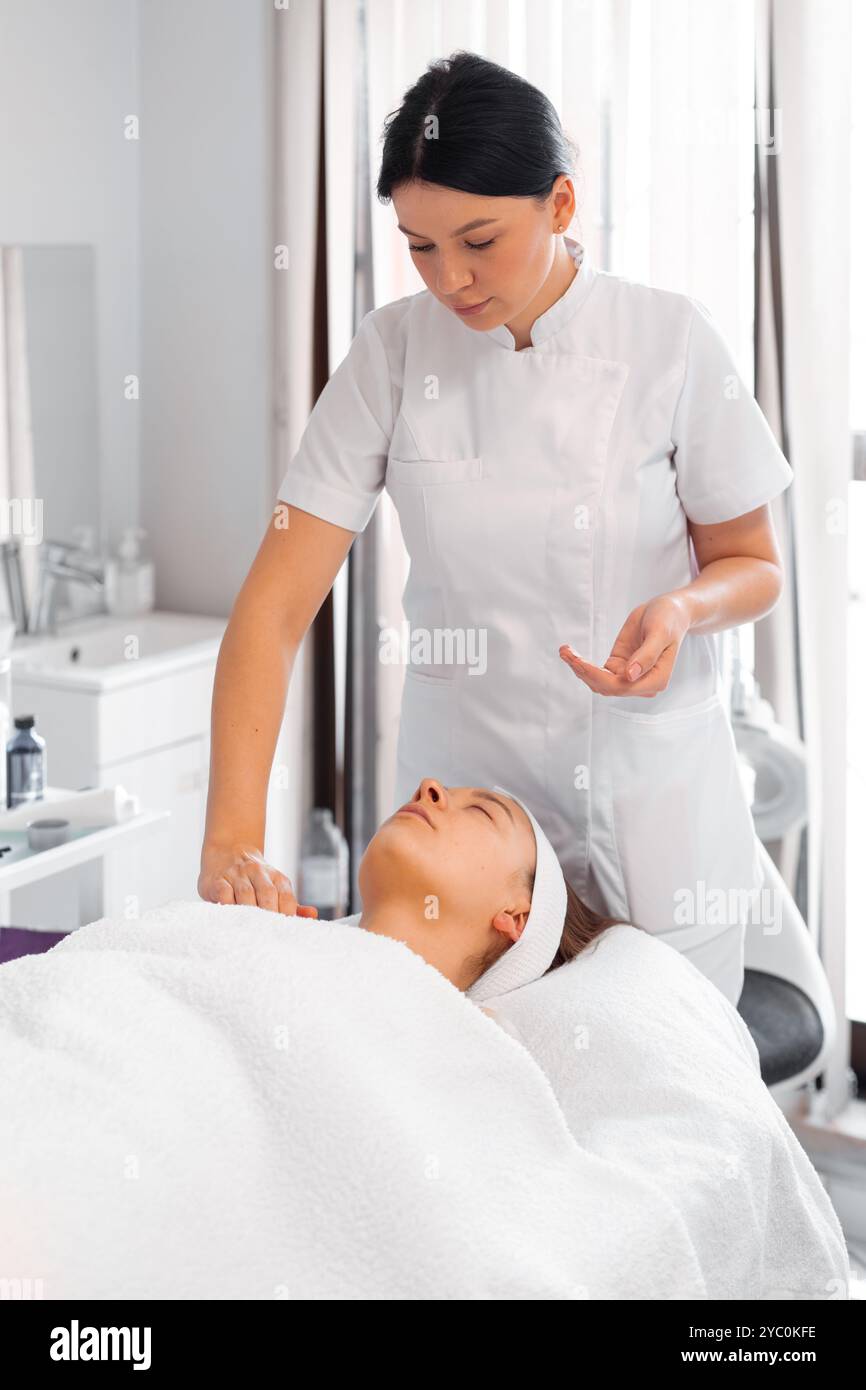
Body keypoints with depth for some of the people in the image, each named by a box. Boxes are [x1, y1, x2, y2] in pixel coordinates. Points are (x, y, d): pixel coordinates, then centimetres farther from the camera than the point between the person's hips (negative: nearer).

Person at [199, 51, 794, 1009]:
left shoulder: (670, 342, -10)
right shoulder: (393, 351, -8)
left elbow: (754, 564, 2)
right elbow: (277, 605, -12)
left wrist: (682, 607, -22)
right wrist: (232, 838, -23)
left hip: (652, 802, -1)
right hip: (463, 785, 1)